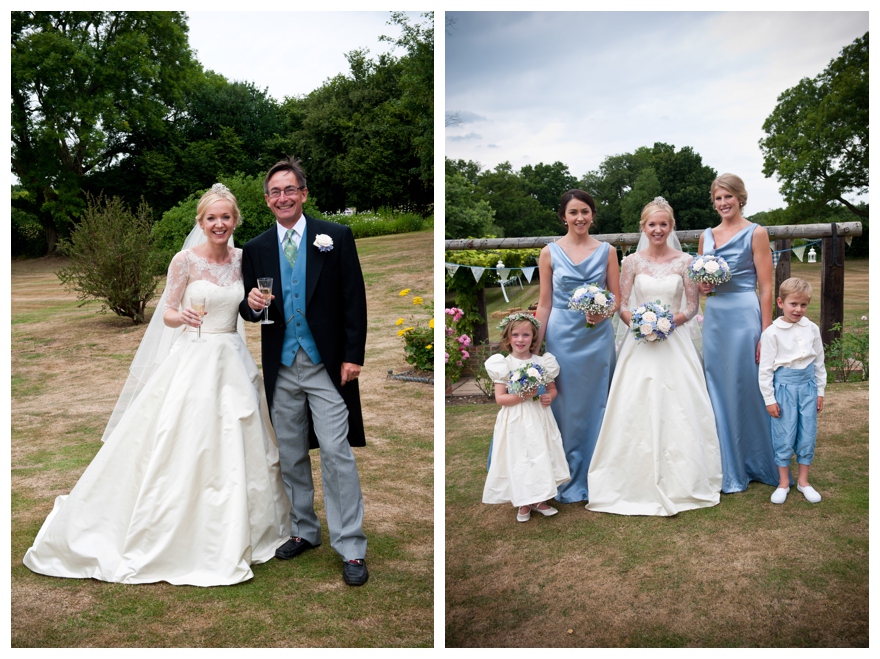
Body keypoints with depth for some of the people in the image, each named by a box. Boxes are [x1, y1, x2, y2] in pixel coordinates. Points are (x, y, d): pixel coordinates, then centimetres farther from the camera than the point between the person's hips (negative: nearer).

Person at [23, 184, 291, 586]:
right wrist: (182, 316, -25)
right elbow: (167, 316, -3)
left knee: (236, 448, 9)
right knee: (182, 450, -2)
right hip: (192, 360, -4)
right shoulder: (185, 261, -6)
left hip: (232, 361, 5)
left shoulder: (242, 259, 6)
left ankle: (232, 533, 27)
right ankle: (171, 537, 14)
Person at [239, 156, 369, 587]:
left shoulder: (336, 237, -1)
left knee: (336, 452, -7)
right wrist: (252, 305, -12)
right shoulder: (255, 249, 9)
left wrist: (353, 356, -9)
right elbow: (248, 310, 12)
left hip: (327, 365, -4)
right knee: (290, 455, 12)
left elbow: (355, 299, -3)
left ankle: (351, 548, 1)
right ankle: (304, 531, 29)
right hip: (281, 367, 4)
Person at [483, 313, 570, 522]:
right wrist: (522, 396, -21)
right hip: (516, 422, -3)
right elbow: (500, 398, -10)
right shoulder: (504, 364, -7)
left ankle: (539, 500, 24)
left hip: (539, 419, 3)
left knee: (542, 457, 8)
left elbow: (552, 388, 12)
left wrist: (549, 397, -9)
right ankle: (524, 503, 17)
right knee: (520, 460, 1)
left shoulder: (542, 362, 3)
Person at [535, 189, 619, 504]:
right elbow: (544, 304, 2)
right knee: (566, 405, 5)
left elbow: (616, 296, 5)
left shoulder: (607, 251, 4)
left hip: (598, 335, 1)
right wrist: (535, 346, -2)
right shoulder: (550, 253, 1)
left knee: (596, 405, 8)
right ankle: (569, 480, 19)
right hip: (563, 336, -1)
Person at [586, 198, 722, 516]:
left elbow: (692, 306, 3)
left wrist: (672, 320, -15)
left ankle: (681, 481, 13)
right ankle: (641, 482, 10)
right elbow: (622, 307, 2)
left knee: (678, 410, -1)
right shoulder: (632, 262, 4)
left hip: (675, 343, 0)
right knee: (637, 411, -2)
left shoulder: (684, 261, 3)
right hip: (640, 345, 0)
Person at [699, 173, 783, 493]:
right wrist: (702, 285, -4)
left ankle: (757, 465, 17)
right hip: (714, 316, 6)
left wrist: (765, 334, -13)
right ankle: (728, 468, 22)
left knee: (746, 390, 0)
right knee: (718, 391, 9)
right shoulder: (706, 236, 13)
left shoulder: (756, 233, -3)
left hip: (744, 315, -6)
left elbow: (766, 287, -7)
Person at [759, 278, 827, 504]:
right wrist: (769, 398, -7)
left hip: (808, 385, 4)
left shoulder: (812, 329, 3)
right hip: (784, 386, -4)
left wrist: (820, 391, 11)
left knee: (807, 436, 8)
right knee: (784, 437, 2)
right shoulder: (772, 332, -9)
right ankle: (783, 482, 18)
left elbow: (819, 362, 12)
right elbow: (765, 368, -7)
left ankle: (803, 481, 23)